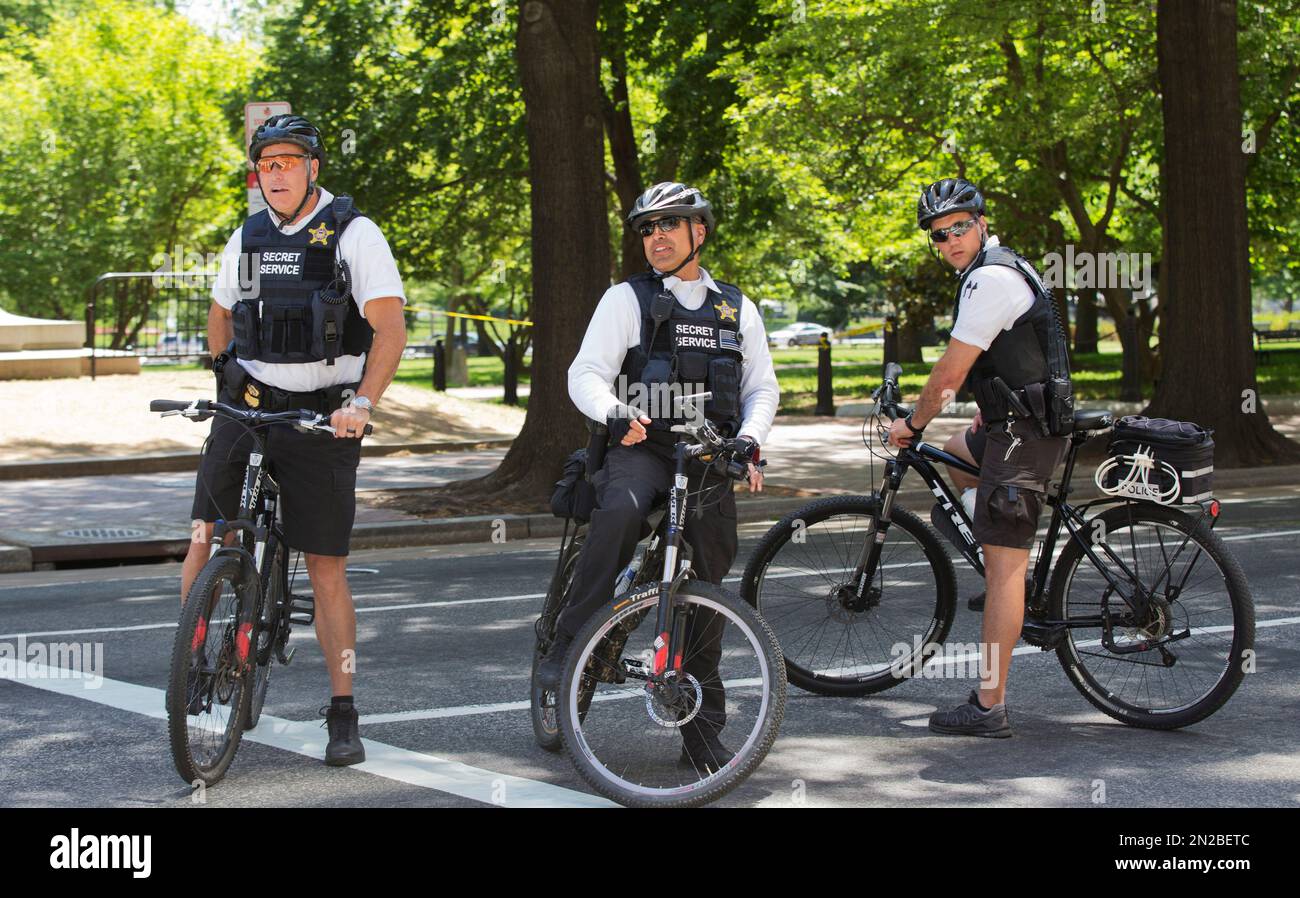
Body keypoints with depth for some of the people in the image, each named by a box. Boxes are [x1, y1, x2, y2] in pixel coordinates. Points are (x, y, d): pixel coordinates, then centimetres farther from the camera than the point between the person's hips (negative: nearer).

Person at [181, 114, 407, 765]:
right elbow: (220, 317, 26)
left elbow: (390, 328, -14)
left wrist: (362, 403, -25)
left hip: (321, 417, -4)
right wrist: (224, 383, 18)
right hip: (245, 409, 4)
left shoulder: (353, 234, -6)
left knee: (326, 566, -2)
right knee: (206, 534, -10)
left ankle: (343, 718, 5)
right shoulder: (247, 239, 10)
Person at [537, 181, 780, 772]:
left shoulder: (738, 310, 15)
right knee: (621, 513, -37)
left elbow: (762, 387, 16)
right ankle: (569, 645, -27)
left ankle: (703, 734, 10)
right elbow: (586, 374, -3)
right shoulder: (627, 299, 5)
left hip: (709, 460, 3)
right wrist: (616, 413, -24)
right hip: (641, 449, -3)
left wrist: (748, 441, -4)